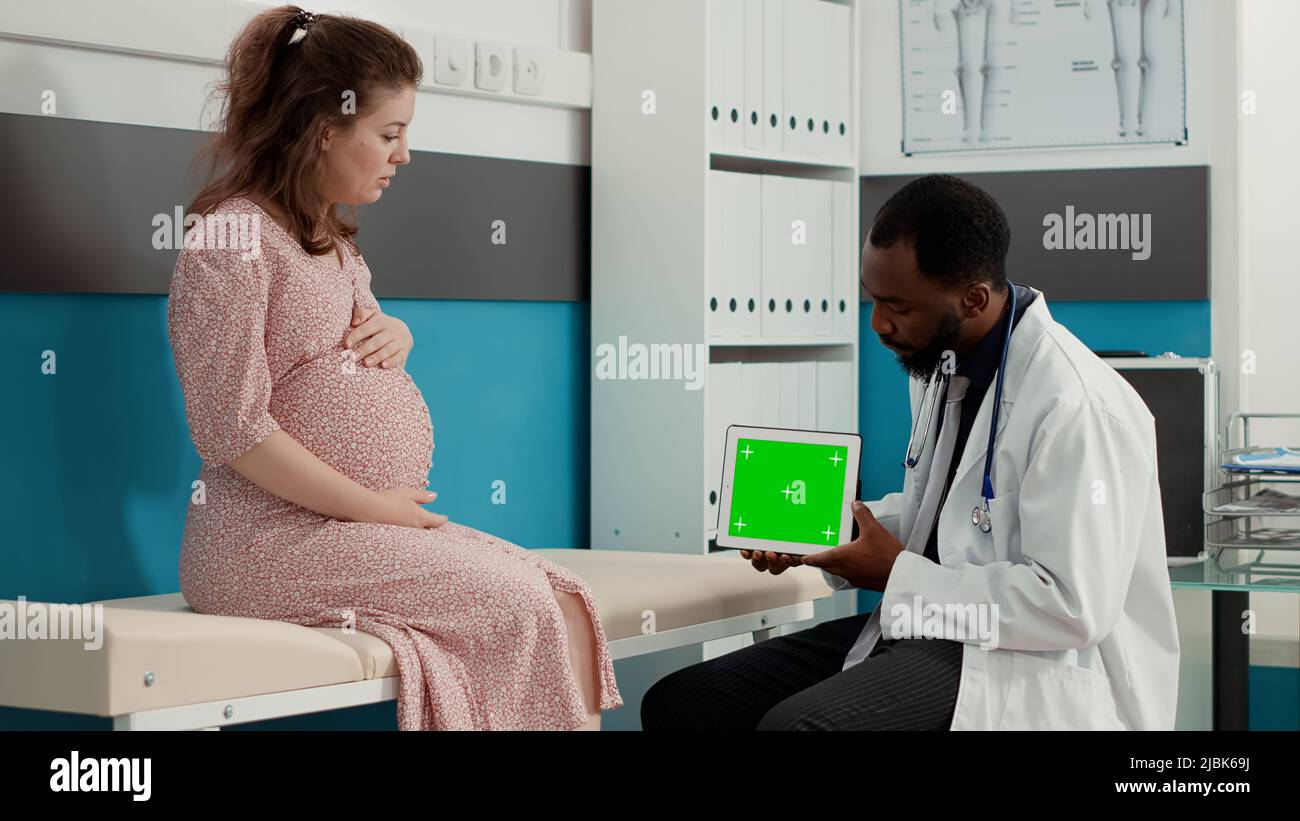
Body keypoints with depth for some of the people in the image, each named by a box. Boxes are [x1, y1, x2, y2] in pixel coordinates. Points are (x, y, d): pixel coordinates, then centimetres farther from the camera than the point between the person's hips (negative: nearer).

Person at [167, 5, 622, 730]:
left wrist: (396, 333, 8)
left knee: (566, 602, -12)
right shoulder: (235, 235, -9)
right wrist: (371, 505, -15)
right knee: (518, 605, -23)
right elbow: (233, 431, -17)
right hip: (274, 539, -9)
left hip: (385, 521, 9)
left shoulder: (336, 246, 20)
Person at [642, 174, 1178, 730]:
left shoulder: (1078, 406, -20)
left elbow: (1074, 607, -23)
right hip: (927, 628, 9)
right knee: (679, 702, -4)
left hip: (1032, 663, -9)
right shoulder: (941, 364, 10)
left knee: (796, 723, -34)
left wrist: (899, 575, -15)